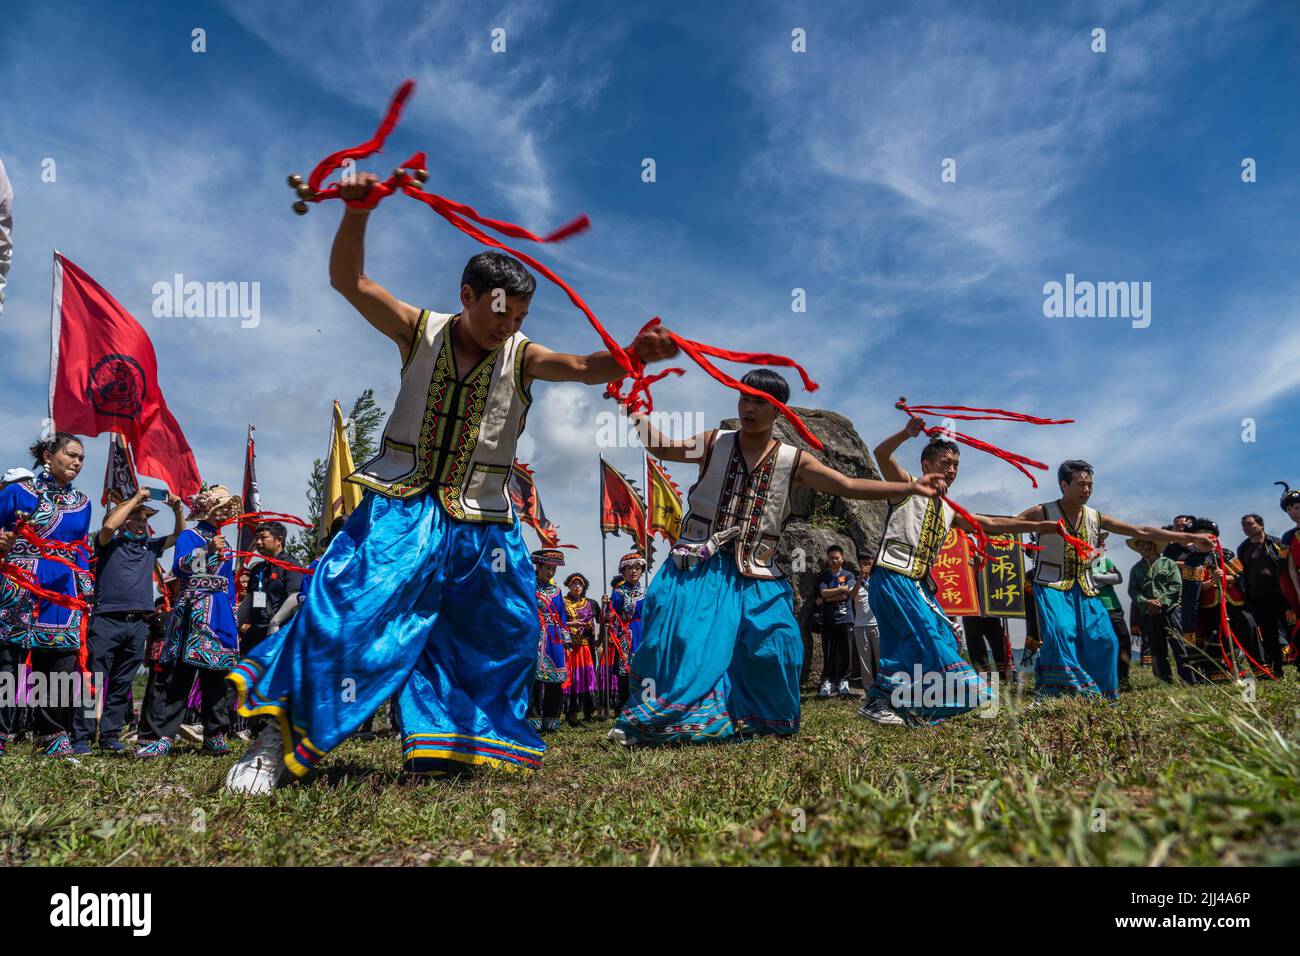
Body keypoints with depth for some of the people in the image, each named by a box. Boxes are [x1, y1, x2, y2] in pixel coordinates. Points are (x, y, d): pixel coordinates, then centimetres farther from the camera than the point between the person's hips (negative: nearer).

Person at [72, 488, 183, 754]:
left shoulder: (150, 546, 20)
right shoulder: (110, 543, 7)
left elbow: (180, 535, 22)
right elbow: (109, 525, -14)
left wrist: (177, 510, 6)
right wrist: (135, 499, -7)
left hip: (138, 624, 5)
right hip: (107, 620, -5)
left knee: (122, 685, 7)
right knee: (93, 681, -5)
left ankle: (110, 736, 12)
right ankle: (81, 738, -2)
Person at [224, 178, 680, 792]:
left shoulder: (521, 358, -3)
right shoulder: (421, 333, -1)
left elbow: (580, 367, -22)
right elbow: (349, 281, -7)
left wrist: (629, 357, -43)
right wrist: (357, 211, -24)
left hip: (478, 523, 2)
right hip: (400, 508, -2)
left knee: (498, 635, 5)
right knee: (346, 607, -13)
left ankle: (455, 744, 24)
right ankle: (281, 741, -2)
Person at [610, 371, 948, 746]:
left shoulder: (793, 460, 3)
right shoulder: (715, 443, 2)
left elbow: (850, 486, 0)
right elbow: (662, 448, -4)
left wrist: (910, 487, -8)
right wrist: (636, 414, -19)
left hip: (755, 574, 2)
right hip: (700, 565, -2)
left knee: (772, 645, -2)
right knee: (683, 637, -14)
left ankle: (758, 720, 22)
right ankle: (644, 722, -2)